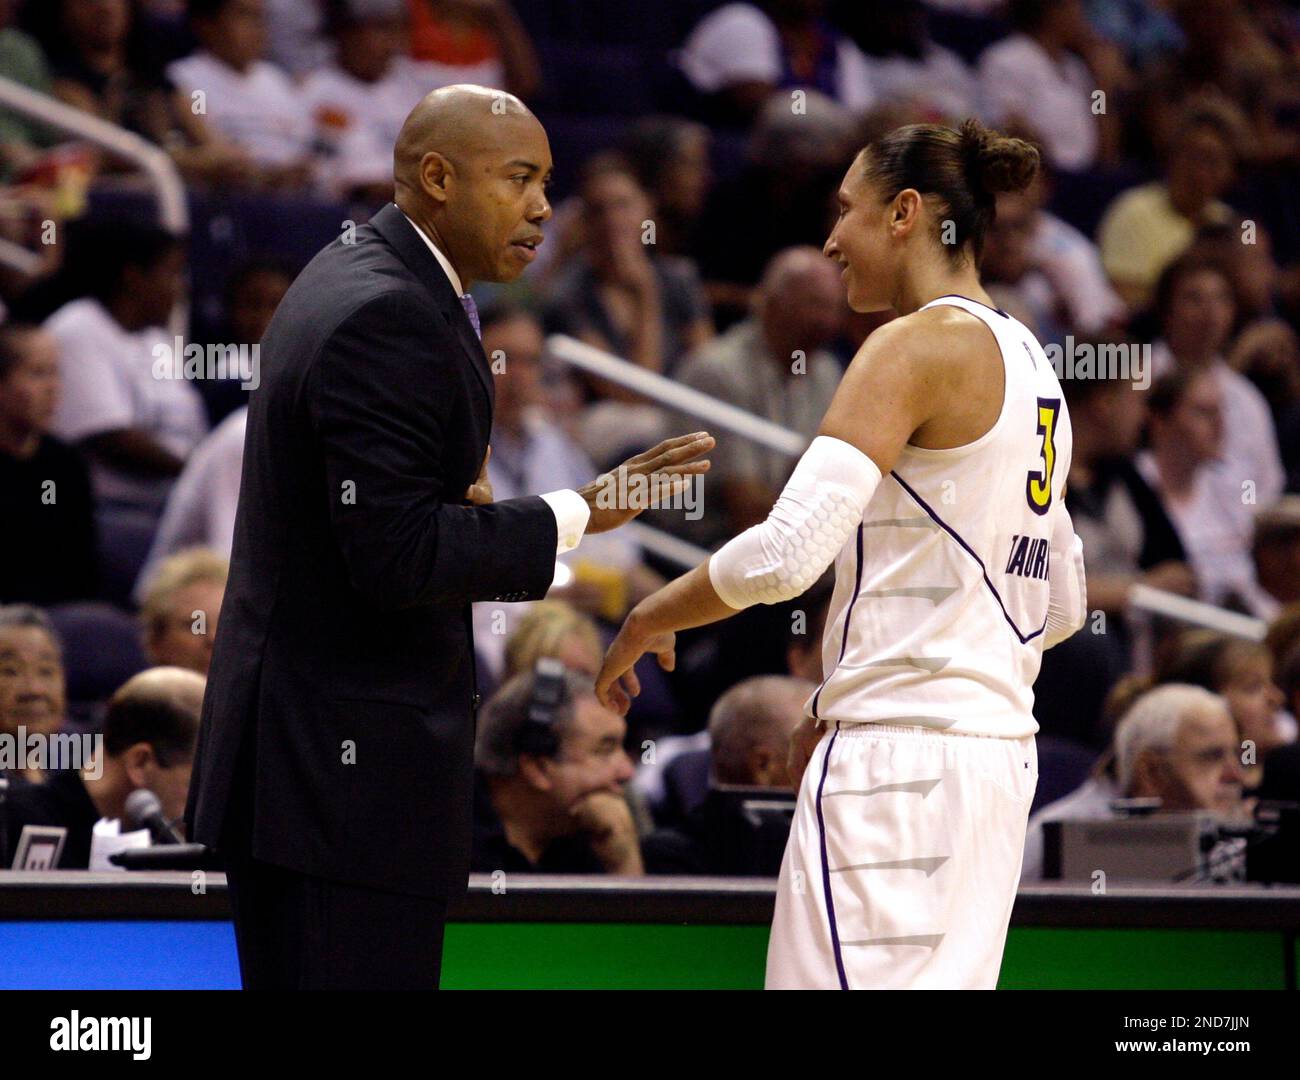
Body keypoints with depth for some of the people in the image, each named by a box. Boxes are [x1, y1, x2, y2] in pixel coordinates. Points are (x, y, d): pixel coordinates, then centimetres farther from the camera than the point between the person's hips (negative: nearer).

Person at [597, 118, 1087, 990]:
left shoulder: (919, 345, -10)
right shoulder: (1027, 362, 17)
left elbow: (787, 552, -21)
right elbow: (1061, 606, 24)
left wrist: (646, 622, -4)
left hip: (902, 759, -9)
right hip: (1000, 747, 9)